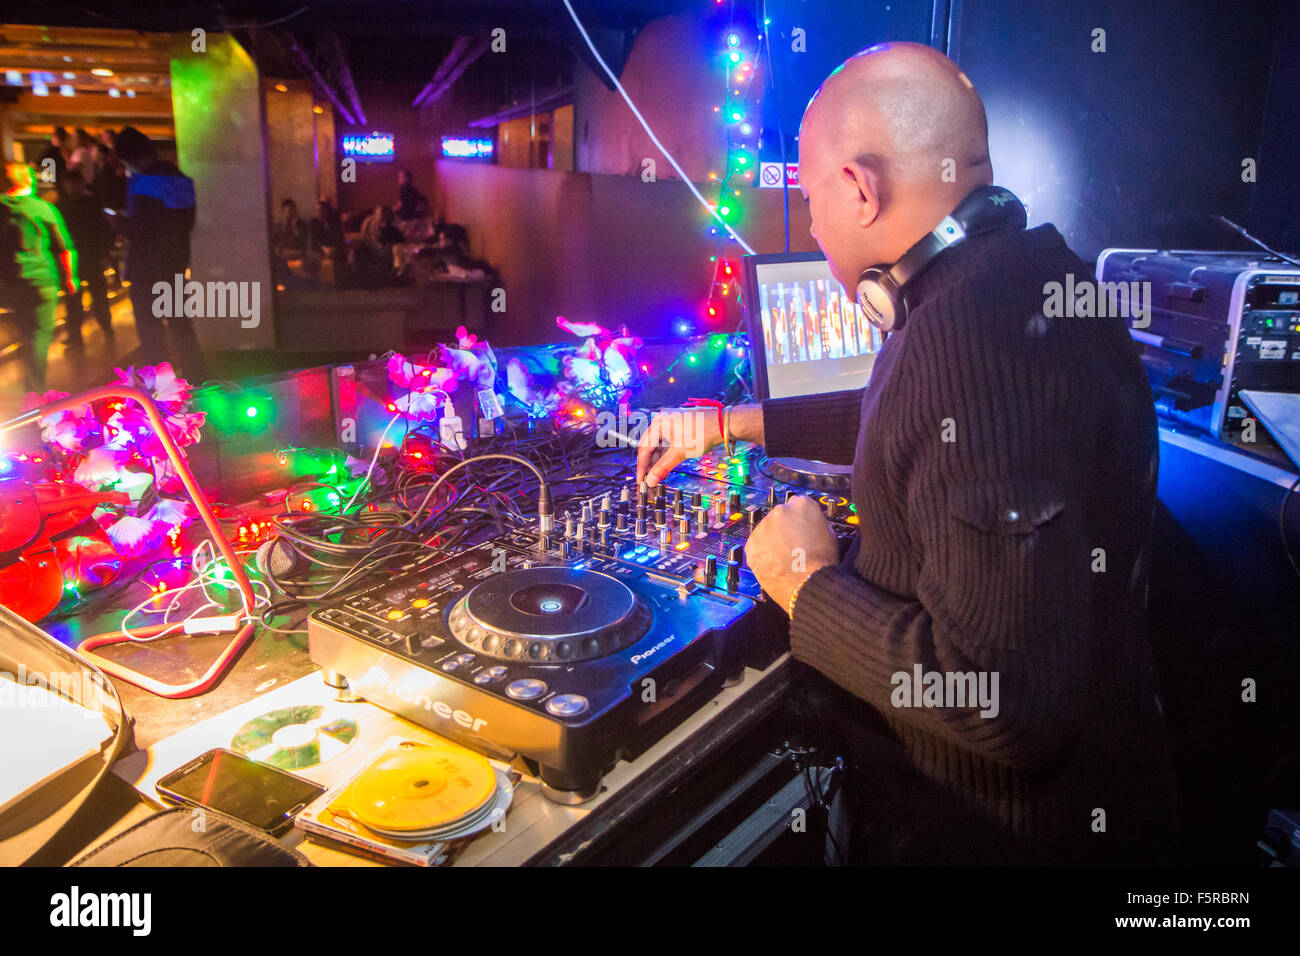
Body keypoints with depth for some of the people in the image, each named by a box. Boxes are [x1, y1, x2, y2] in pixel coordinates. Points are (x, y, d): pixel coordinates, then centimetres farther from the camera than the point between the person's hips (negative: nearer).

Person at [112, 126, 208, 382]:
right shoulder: (178, 178, 6)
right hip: (176, 262, 8)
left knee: (149, 325, 2)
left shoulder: (144, 182, -18)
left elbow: (137, 229, -21)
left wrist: (118, 219, -4)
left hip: (147, 267, -8)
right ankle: (196, 373, 22)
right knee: (178, 318, 18)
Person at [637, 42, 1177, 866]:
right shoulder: (1023, 276, 1)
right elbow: (911, 421, 21)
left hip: (997, 827, -8)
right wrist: (725, 423, 23)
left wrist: (810, 588, -21)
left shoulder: (979, 332, -33)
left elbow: (1006, 698, -37)